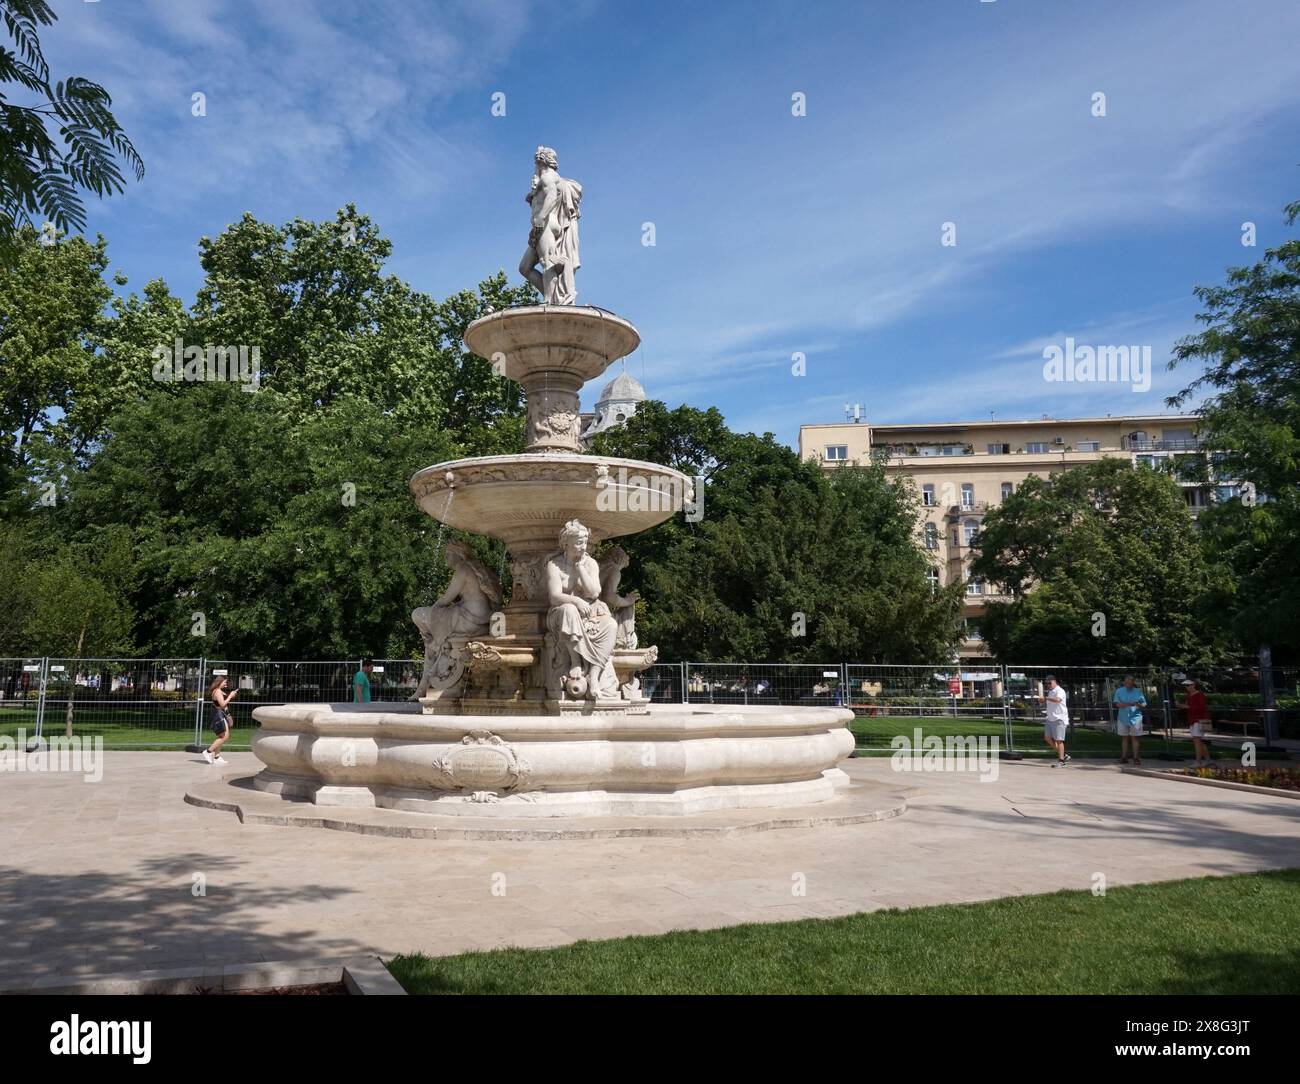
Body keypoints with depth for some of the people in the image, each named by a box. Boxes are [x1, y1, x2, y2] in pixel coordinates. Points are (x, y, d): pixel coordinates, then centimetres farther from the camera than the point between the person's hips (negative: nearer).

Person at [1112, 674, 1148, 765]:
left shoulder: (1138, 691, 5)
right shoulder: (1119, 691, 4)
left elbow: (1144, 704, 5)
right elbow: (1117, 704, -7)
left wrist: (1138, 704, -19)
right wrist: (1129, 704, -22)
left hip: (1135, 717, -1)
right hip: (1123, 718, 1)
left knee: (1135, 737, -1)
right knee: (1124, 738, 6)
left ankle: (1136, 757, 1)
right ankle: (1124, 757, 11)